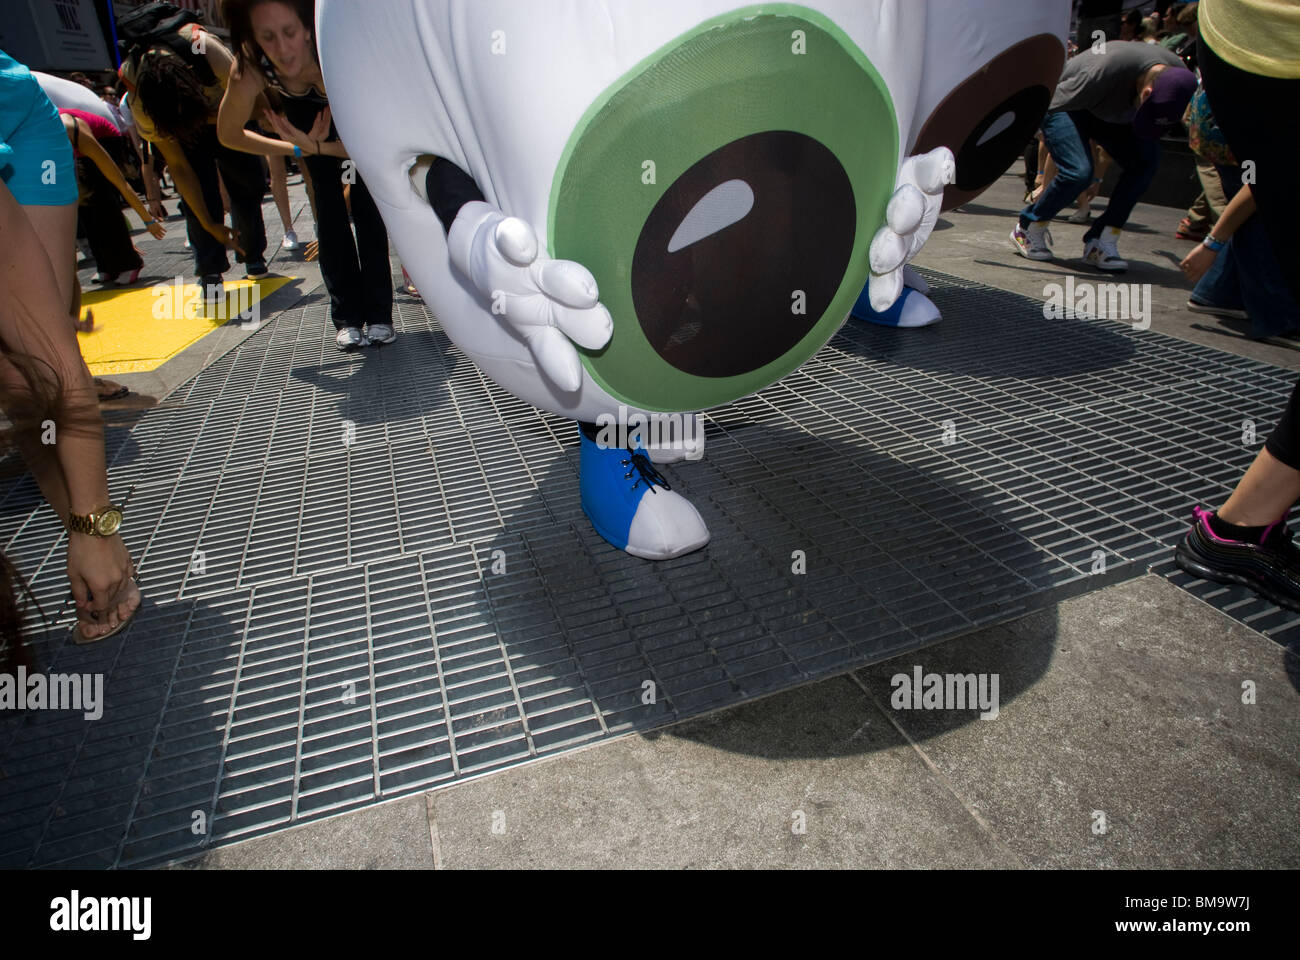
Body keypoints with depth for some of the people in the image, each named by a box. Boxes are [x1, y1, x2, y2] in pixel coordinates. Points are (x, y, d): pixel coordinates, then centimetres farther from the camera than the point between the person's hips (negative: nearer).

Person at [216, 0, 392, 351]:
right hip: (307, 108, 2)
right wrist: (298, 150, -24)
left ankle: (378, 313, -7)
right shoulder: (250, 67, -35)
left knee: (366, 203, -13)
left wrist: (317, 147, -42)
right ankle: (348, 316, -4)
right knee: (328, 202, -9)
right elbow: (228, 135, -18)